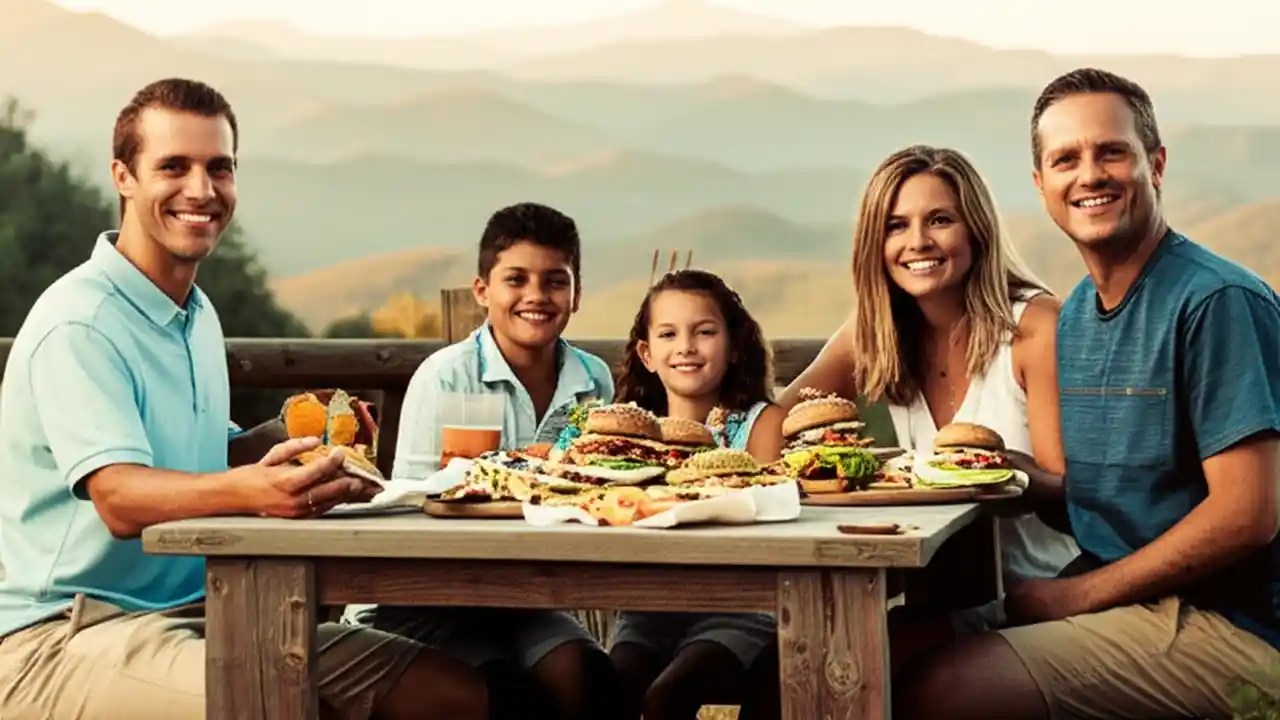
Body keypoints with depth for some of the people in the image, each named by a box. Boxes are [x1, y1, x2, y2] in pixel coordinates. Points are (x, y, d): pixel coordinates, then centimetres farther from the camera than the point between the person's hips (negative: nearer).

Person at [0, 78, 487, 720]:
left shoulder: (198, 313, 14)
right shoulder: (78, 323, -15)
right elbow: (120, 501, -27)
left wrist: (287, 439, 3)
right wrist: (252, 489, -46)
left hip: (199, 612, 9)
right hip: (67, 636, -8)